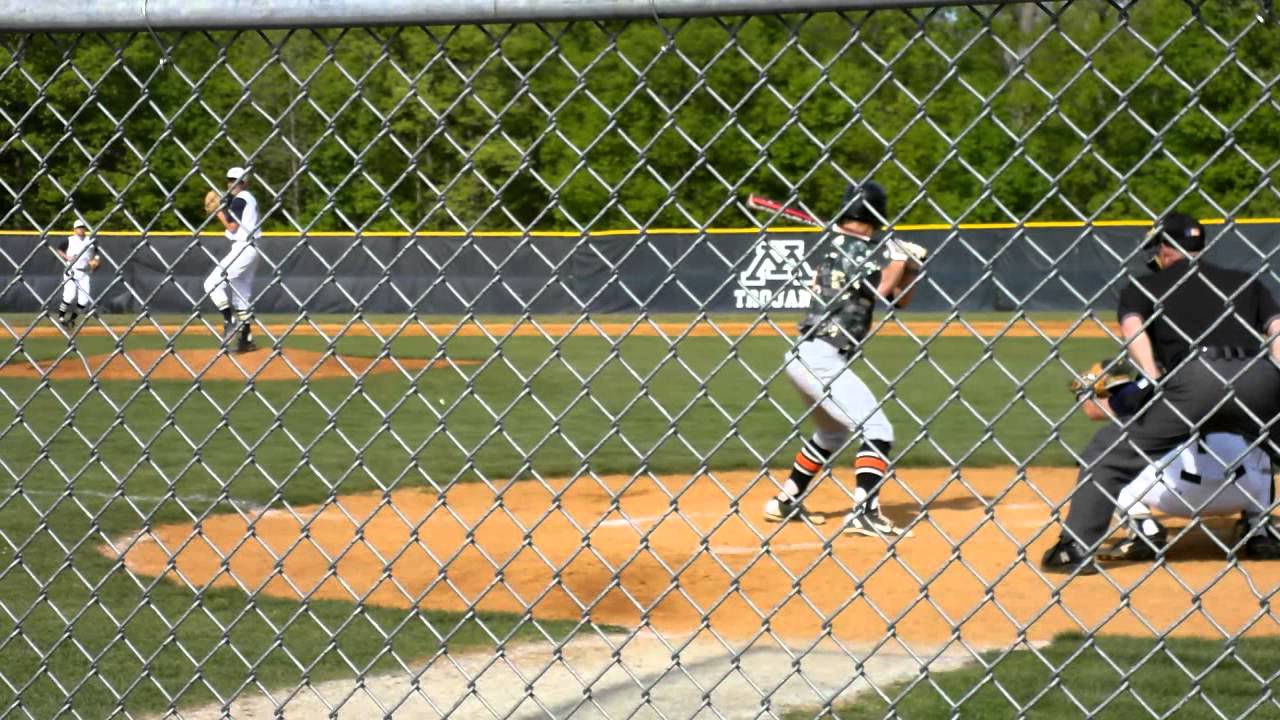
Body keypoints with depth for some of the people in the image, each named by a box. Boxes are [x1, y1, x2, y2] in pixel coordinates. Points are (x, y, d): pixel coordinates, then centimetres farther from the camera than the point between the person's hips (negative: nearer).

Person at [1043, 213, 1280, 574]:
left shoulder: (1144, 287, 24)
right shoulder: (1244, 282, 32)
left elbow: (1132, 327, 3)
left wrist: (1156, 382, -3)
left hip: (1192, 380, -3)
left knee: (1109, 451, 9)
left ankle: (1075, 548, 2)